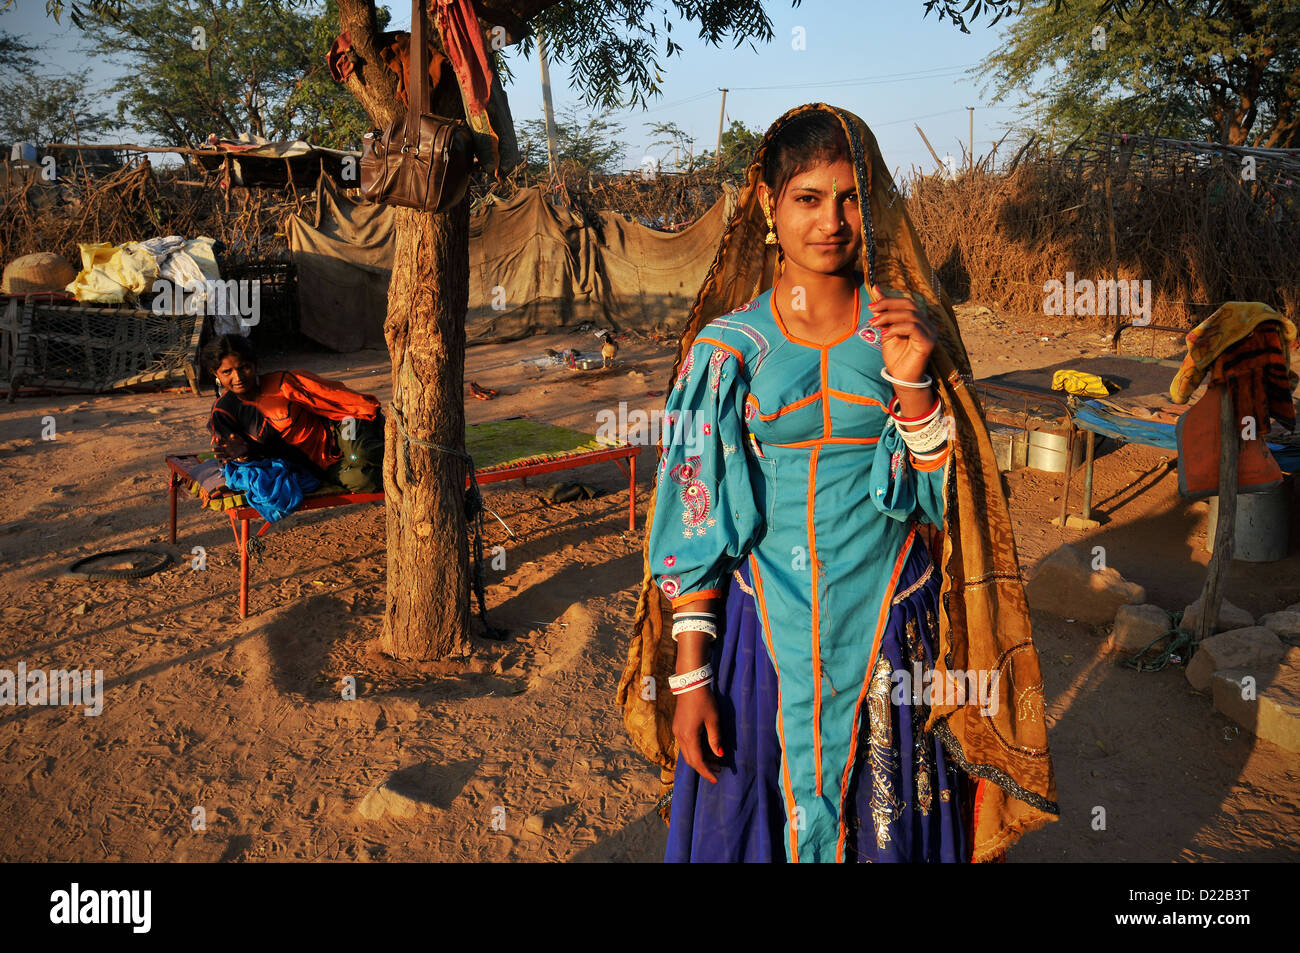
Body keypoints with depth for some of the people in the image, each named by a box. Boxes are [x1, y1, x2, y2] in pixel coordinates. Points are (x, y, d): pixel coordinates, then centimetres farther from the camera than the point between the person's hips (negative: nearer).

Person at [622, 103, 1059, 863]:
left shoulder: (906, 327, -1)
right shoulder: (728, 349, -4)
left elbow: (941, 499, -3)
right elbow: (695, 527, -4)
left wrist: (913, 383, -18)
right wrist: (690, 674, -7)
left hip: (894, 631, 1)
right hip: (768, 630, 0)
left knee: (892, 825, 13)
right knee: (762, 821, 12)